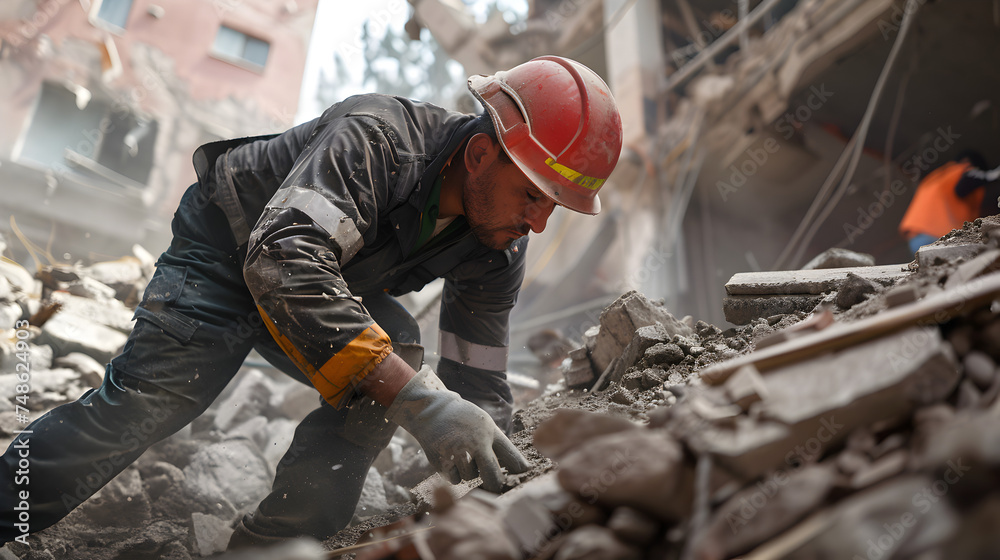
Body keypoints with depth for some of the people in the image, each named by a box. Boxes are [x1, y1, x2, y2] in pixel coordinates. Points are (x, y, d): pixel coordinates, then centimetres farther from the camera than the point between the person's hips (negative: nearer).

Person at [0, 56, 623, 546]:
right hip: (229, 248, -4)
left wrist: (494, 469, -33)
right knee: (150, 397, -22)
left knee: (396, 352, -22)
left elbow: (479, 384, -12)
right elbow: (284, 258, -51)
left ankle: (273, 543, -10)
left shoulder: (499, 252, -17)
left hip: (337, 284, 5)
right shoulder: (377, 136, -36)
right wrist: (418, 397, -57)